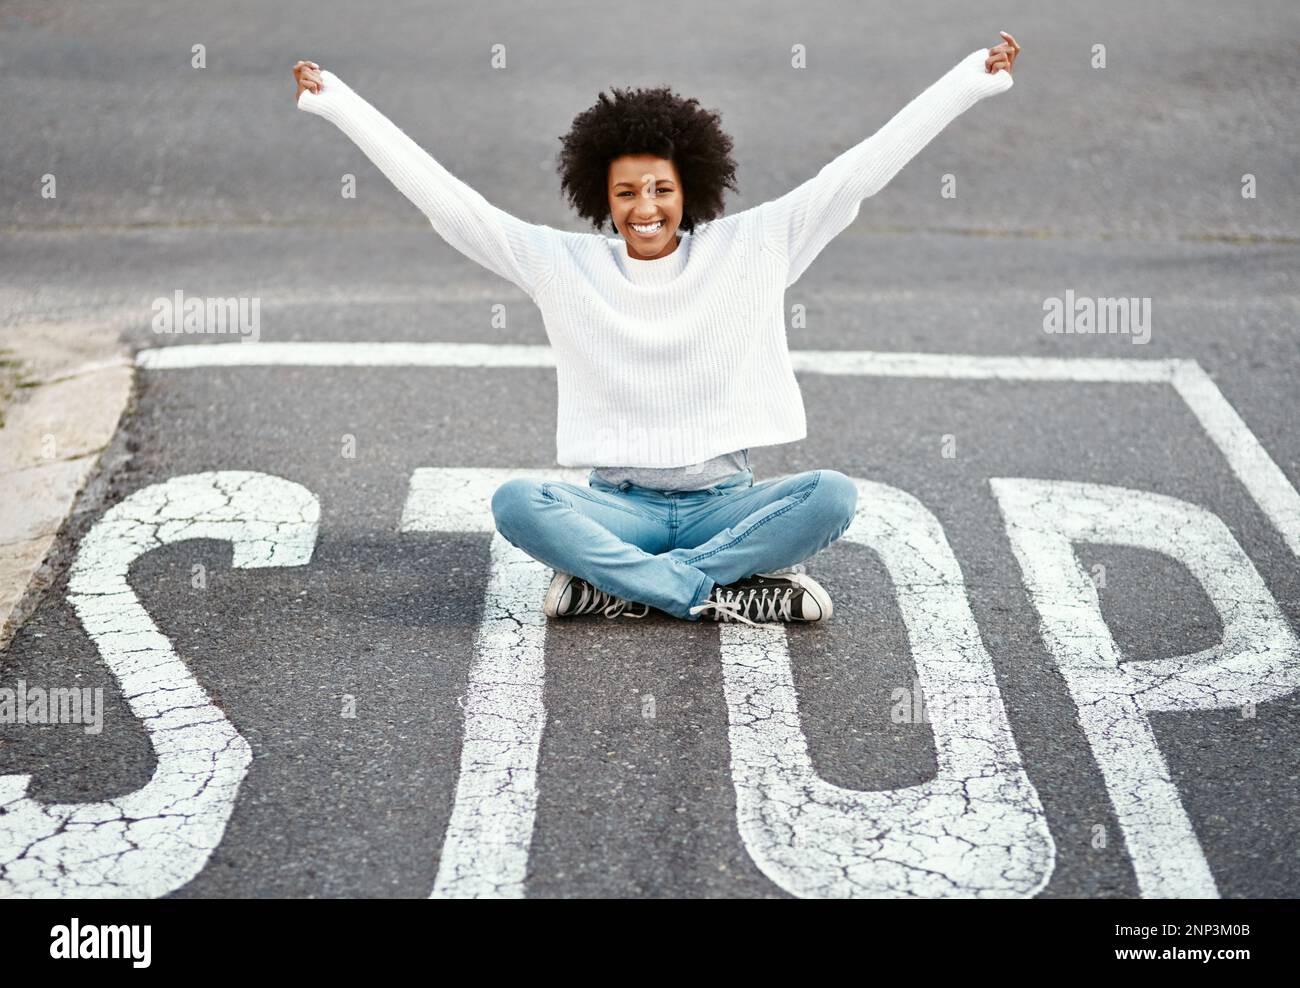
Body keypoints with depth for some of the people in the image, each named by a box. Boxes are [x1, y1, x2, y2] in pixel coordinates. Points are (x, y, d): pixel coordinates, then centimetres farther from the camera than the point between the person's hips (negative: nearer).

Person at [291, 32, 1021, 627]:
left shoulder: (752, 248, -3)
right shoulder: (563, 265, -2)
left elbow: (864, 167, -5)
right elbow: (446, 198, -3)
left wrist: (975, 78, -7)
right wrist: (337, 101, -7)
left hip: (725, 502, 0)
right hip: (619, 506, 0)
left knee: (832, 494, -30)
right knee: (517, 502, -30)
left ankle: (613, 588, -25)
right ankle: (727, 593, -28)